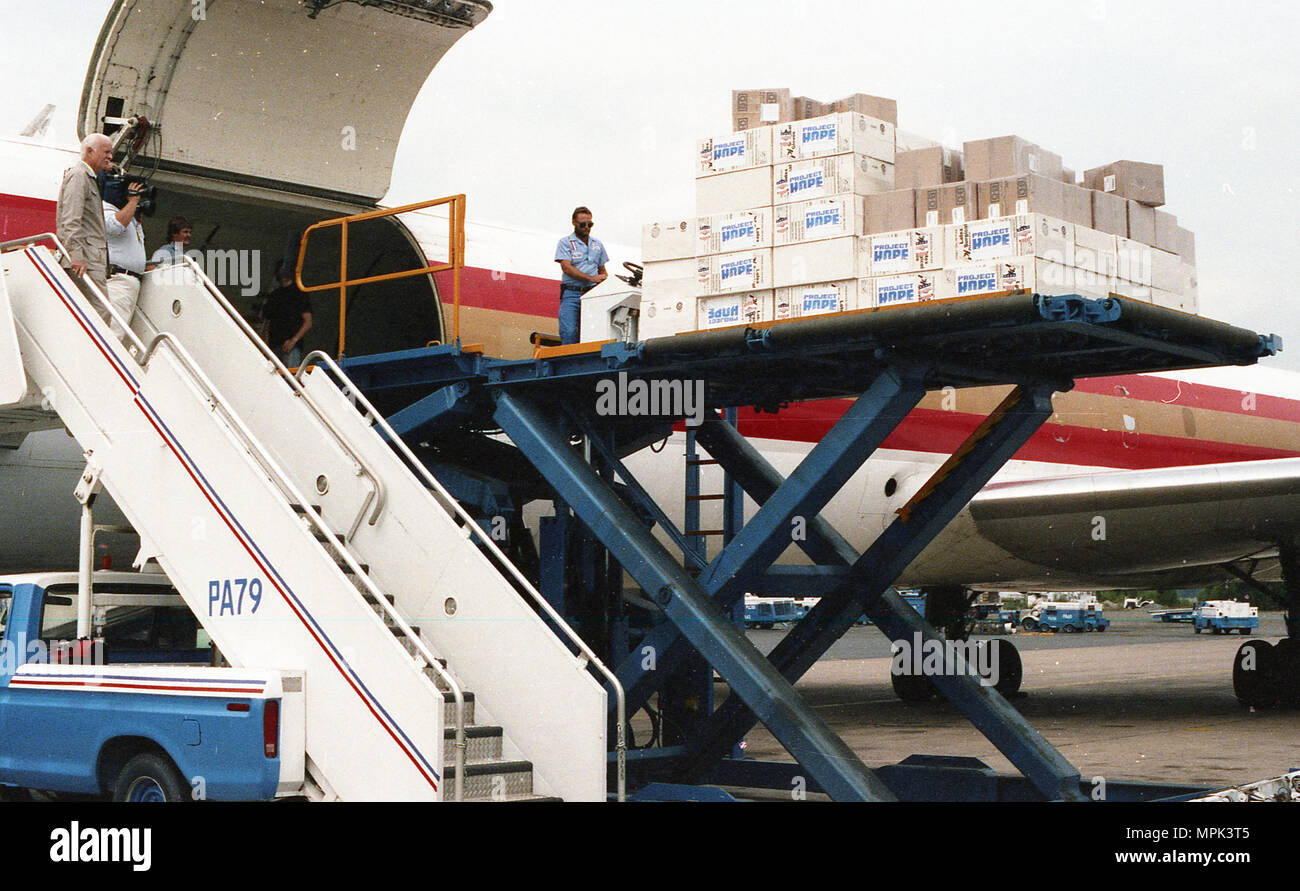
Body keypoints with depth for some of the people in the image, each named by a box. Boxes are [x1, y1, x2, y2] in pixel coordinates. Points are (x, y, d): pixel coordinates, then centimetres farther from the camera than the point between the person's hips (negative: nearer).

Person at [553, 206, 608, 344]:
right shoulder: (565, 242, 6)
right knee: (569, 332, -16)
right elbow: (566, 267, -7)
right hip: (571, 293, -3)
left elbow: (602, 270, 29)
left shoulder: (597, 244, 21)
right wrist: (591, 278, -16)